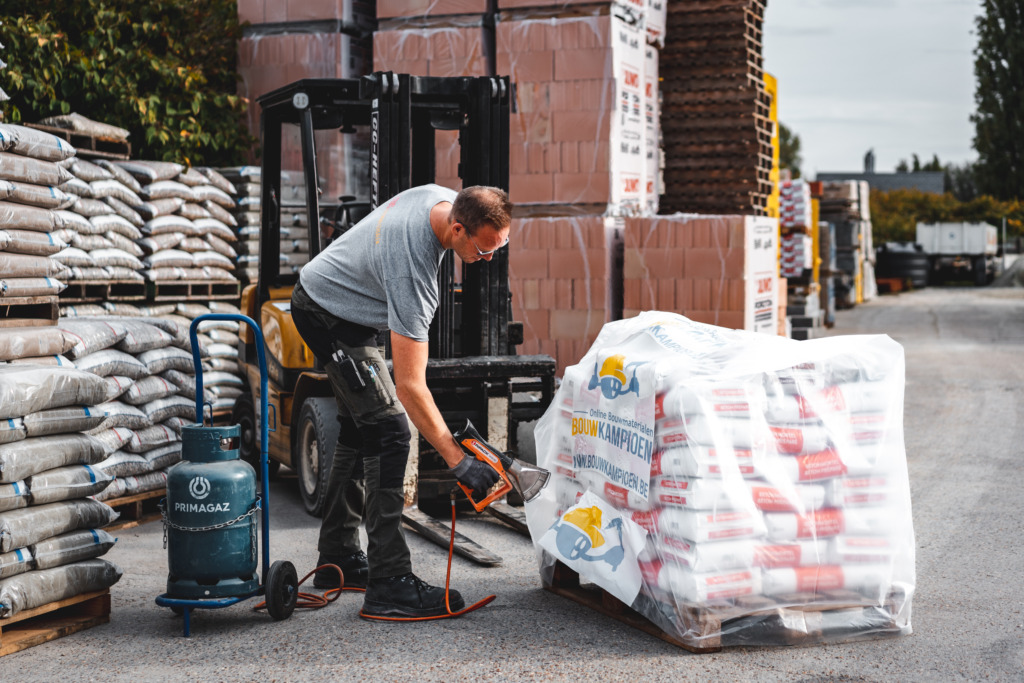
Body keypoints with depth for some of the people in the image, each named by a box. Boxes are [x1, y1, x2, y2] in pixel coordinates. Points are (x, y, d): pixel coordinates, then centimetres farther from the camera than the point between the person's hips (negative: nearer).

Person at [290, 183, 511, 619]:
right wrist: (457, 460, -37)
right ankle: (389, 583, -19)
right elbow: (410, 385, -37)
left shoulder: (446, 199, -12)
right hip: (331, 318, -10)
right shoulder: (412, 272, -37)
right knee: (389, 431, -17)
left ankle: (337, 558, 26)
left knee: (360, 431, 16)